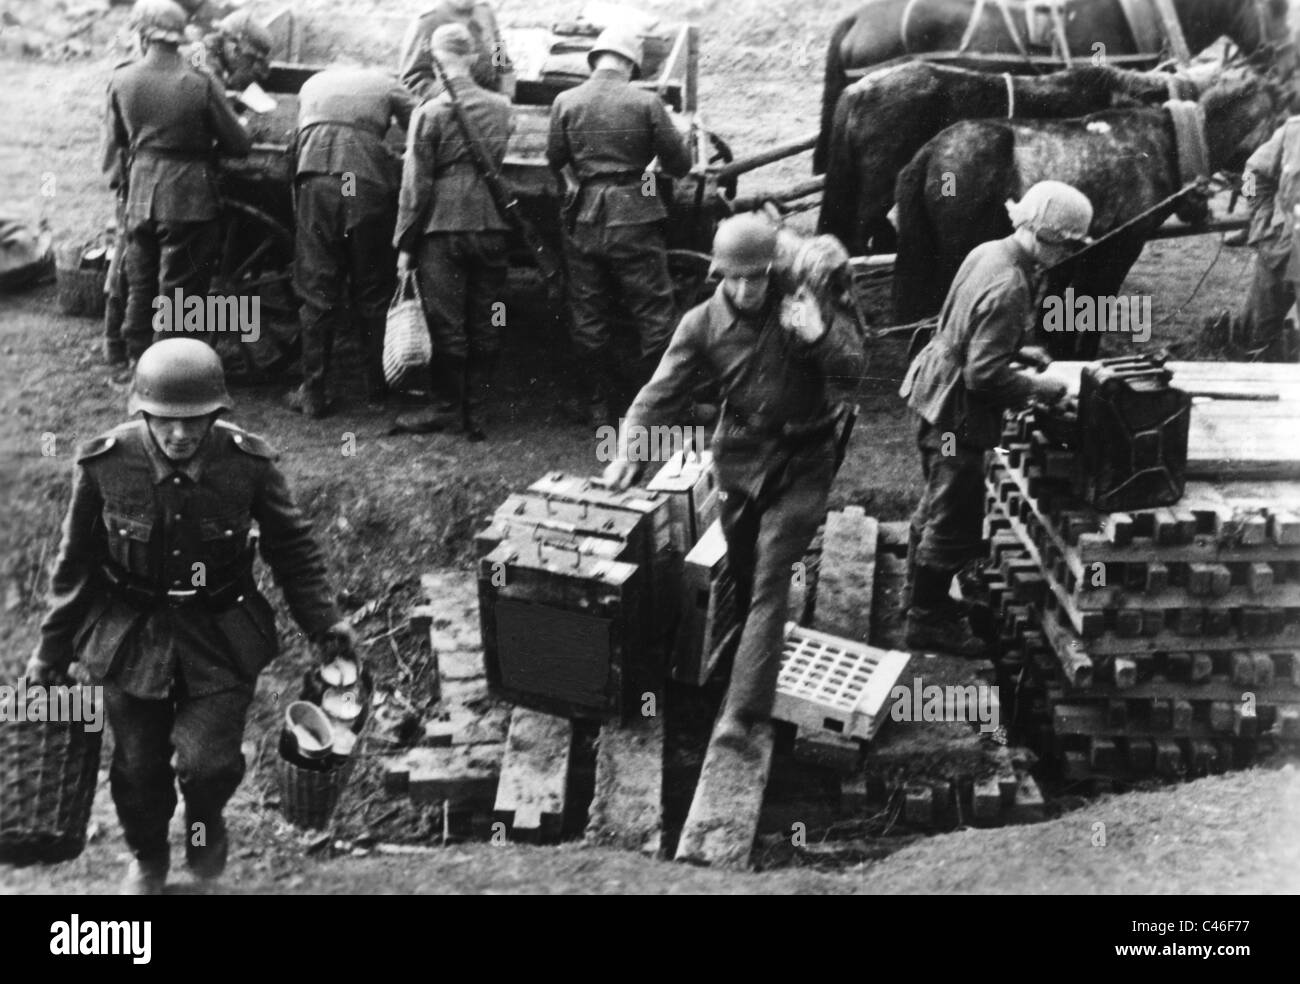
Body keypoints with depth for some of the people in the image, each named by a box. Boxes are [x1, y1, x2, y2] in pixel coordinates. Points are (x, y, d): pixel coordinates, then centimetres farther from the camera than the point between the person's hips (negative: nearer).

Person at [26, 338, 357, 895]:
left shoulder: (248, 462, -16)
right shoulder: (105, 465, -15)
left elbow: (291, 547, 0)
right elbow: (76, 561, 0)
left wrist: (322, 623, -4)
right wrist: (52, 648, 5)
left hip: (221, 638, -1)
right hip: (131, 635, 1)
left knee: (209, 759, -14)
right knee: (138, 765, 12)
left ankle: (205, 817, 24)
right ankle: (147, 859, 43)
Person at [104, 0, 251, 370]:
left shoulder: (121, 81, -2)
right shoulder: (200, 84, -14)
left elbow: (116, 142, 7)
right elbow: (239, 145, -8)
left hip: (138, 198, 4)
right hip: (188, 199, -4)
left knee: (140, 284, 16)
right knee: (179, 289, 4)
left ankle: (138, 358, 25)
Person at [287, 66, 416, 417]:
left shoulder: (314, 83, 28)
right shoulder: (385, 84, 20)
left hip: (315, 182, 1)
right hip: (369, 186, -1)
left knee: (317, 292, 4)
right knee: (372, 292, 9)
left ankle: (313, 393, 4)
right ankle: (377, 388, 15)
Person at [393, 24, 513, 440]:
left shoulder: (430, 112, -7)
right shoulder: (500, 107, 5)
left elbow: (416, 184, -7)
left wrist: (405, 243, -2)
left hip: (444, 227, -4)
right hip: (491, 225, 4)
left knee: (447, 323, 2)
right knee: (485, 324, 7)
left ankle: (444, 408, 9)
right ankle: (475, 412, 11)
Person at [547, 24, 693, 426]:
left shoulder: (566, 102, -3)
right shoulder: (646, 103, -8)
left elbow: (555, 160, 7)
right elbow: (678, 164, -3)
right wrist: (684, 140, 18)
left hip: (584, 222, 2)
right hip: (634, 221, -2)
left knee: (588, 318, 13)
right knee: (655, 315, 7)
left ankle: (594, 405, 20)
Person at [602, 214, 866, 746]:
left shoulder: (802, 302, -7)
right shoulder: (703, 323, -4)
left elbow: (852, 368, -5)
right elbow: (661, 392, -3)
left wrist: (819, 336, -23)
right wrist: (630, 449, -16)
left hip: (802, 462, -3)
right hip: (740, 458, 3)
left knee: (769, 581, -11)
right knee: (741, 577, 13)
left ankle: (742, 709, -14)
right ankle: (757, 659, 37)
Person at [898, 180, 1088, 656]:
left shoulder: (988, 253, 2)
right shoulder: (1009, 289, -27)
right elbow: (984, 374, -27)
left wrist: (1020, 353, 11)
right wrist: (1037, 388, -15)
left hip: (935, 395, 10)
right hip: (958, 413, -10)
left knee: (937, 506, 25)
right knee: (955, 522, 4)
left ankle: (919, 595, 41)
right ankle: (928, 621, 17)